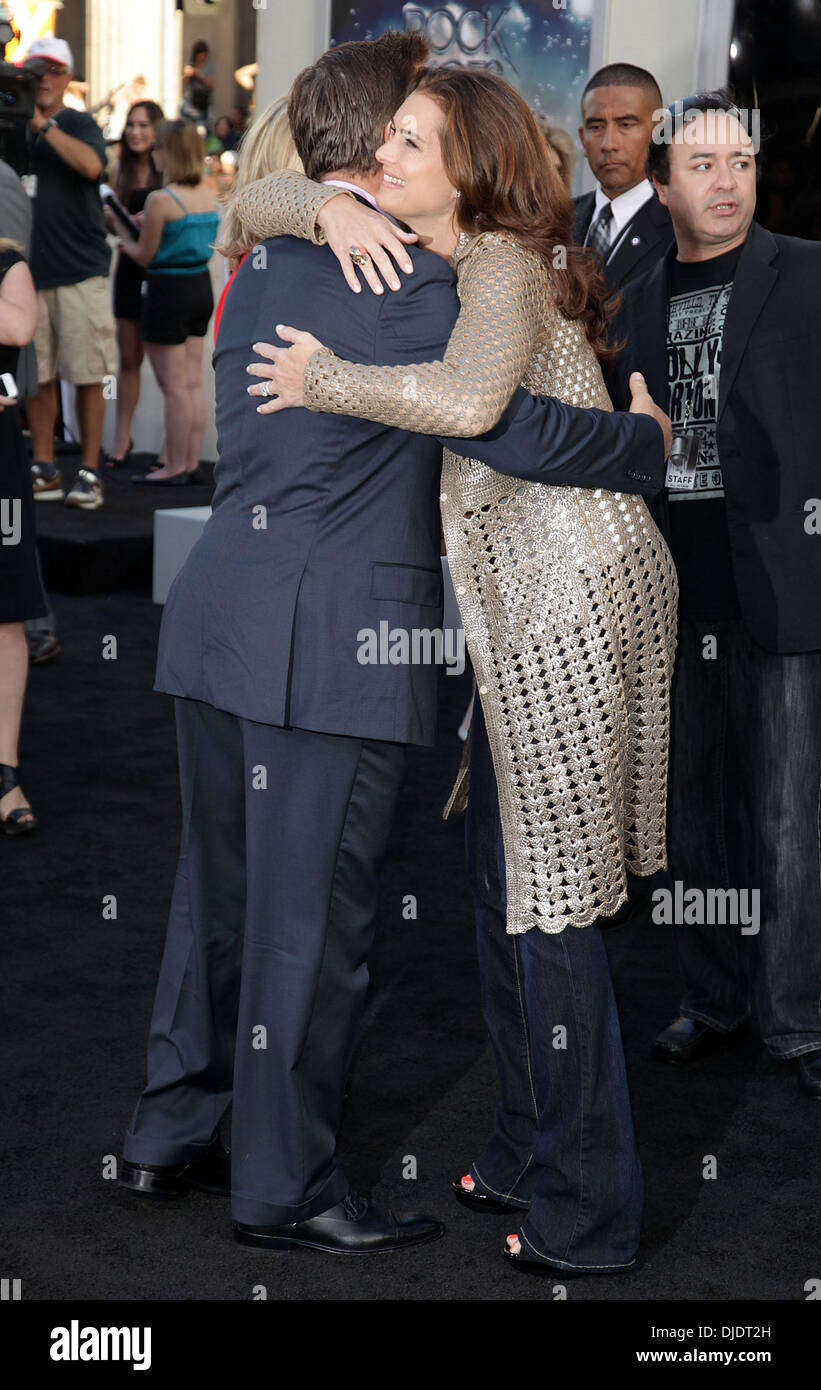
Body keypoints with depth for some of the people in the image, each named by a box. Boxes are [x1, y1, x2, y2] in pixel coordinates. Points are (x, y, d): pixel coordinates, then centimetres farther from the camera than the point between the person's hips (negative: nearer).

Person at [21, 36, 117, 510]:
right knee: (36, 376, 6)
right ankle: (44, 470, 14)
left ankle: (90, 473, 2)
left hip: (80, 269, -4)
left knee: (88, 376, -3)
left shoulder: (80, 125, 3)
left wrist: (45, 125, -16)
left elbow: (91, 166, -19)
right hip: (30, 269, 4)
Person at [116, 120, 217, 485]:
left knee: (173, 386, -1)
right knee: (193, 383, 12)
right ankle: (191, 462, 16)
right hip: (202, 287, 7)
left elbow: (145, 256, -10)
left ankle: (174, 467, 5)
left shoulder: (161, 200, -18)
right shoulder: (209, 195, 3)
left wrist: (124, 238, 11)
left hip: (168, 290, -7)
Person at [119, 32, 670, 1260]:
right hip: (331, 647, -9)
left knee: (219, 895, 19)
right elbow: (511, 428, -18)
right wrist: (648, 439, -2)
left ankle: (169, 1136, 30)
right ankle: (284, 1188, 14)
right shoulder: (406, 276, -13)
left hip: (222, 621, 9)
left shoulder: (262, 263, 14)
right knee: (311, 921, 2)